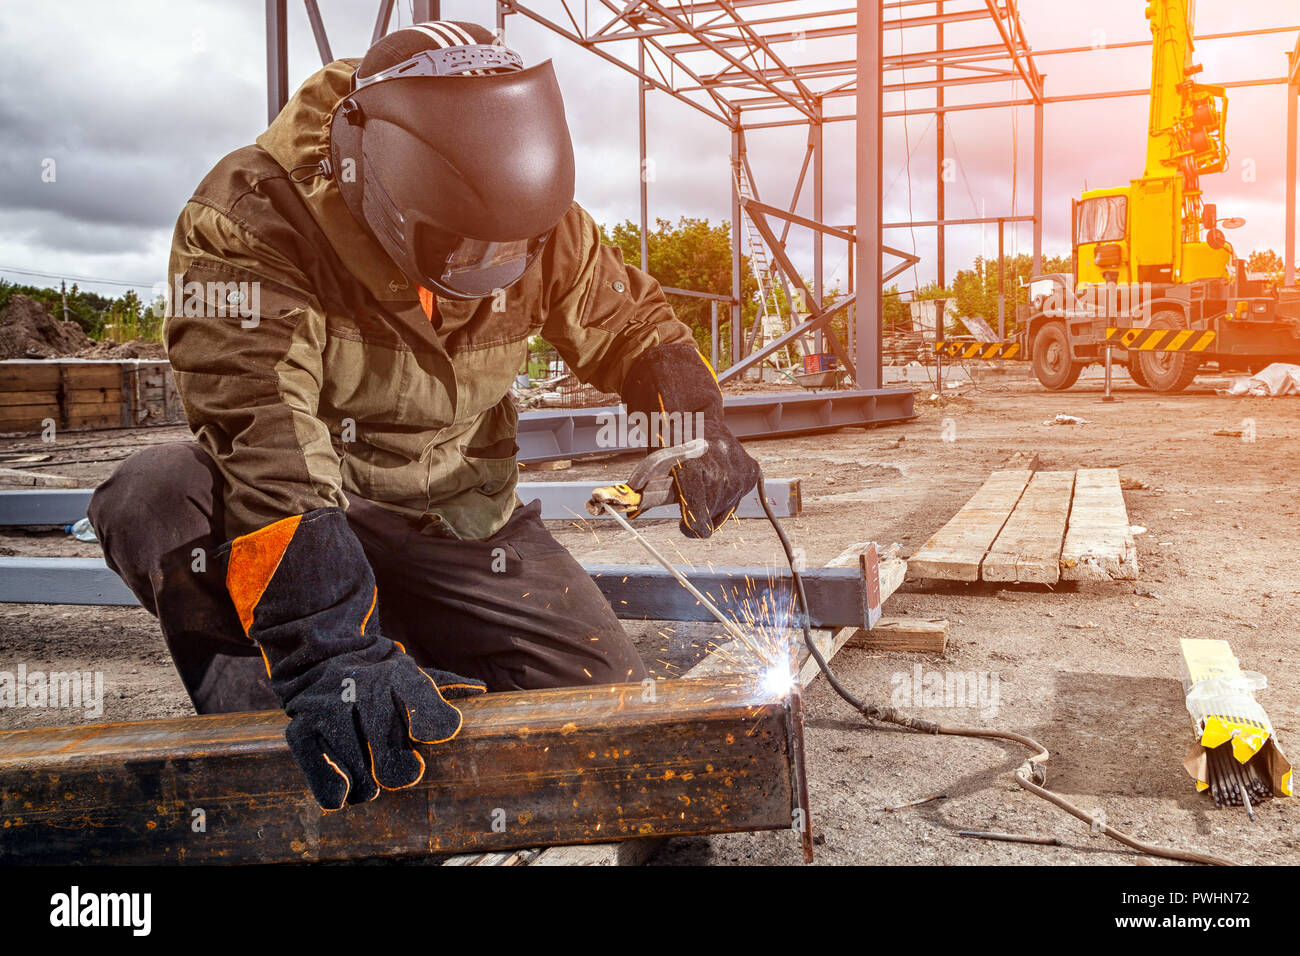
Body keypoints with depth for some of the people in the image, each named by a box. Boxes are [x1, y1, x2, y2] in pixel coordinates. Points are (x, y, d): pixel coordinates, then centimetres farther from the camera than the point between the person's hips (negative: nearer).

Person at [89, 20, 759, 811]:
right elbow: (261, 432, -39)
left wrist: (697, 424, -15)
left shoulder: (536, 221, -11)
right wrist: (331, 653, -50)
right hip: (289, 506, -2)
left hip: (457, 524, 3)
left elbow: (631, 323, 6)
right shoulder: (250, 218, -27)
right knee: (156, 500, -36)